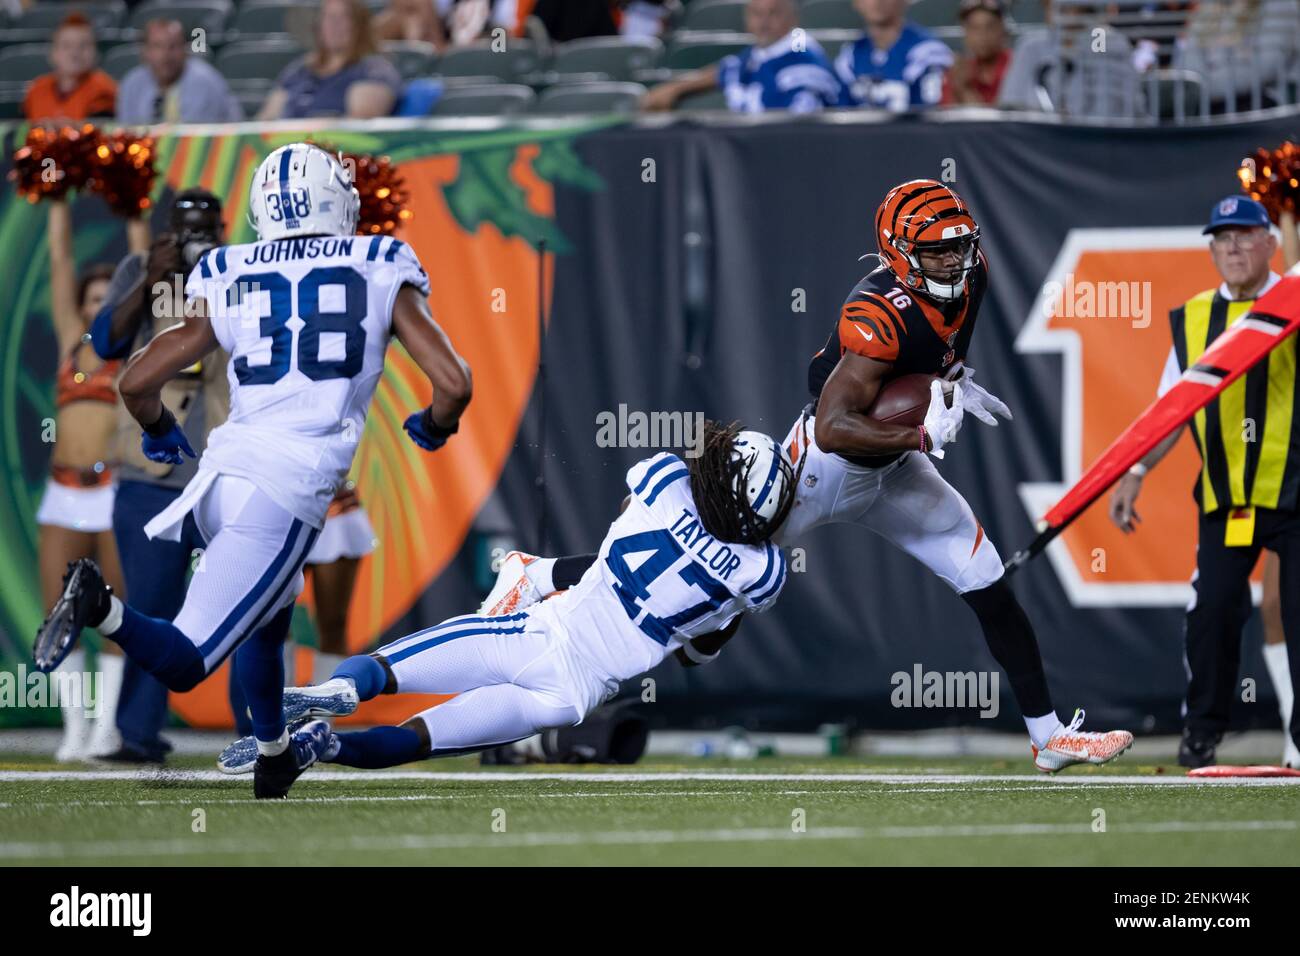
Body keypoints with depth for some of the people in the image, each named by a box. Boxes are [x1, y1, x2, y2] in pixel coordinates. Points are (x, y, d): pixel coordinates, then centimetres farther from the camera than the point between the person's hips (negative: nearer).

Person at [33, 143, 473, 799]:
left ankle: (274, 758, 40)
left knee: (272, 614, 32)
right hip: (288, 492, -4)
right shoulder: (381, 275, 6)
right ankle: (103, 606, -31)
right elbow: (453, 383, -1)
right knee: (183, 664, -4)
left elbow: (136, 383, 9)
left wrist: (160, 435, 31)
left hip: (221, 472, 4)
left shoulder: (229, 285, 12)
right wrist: (433, 427, 22)